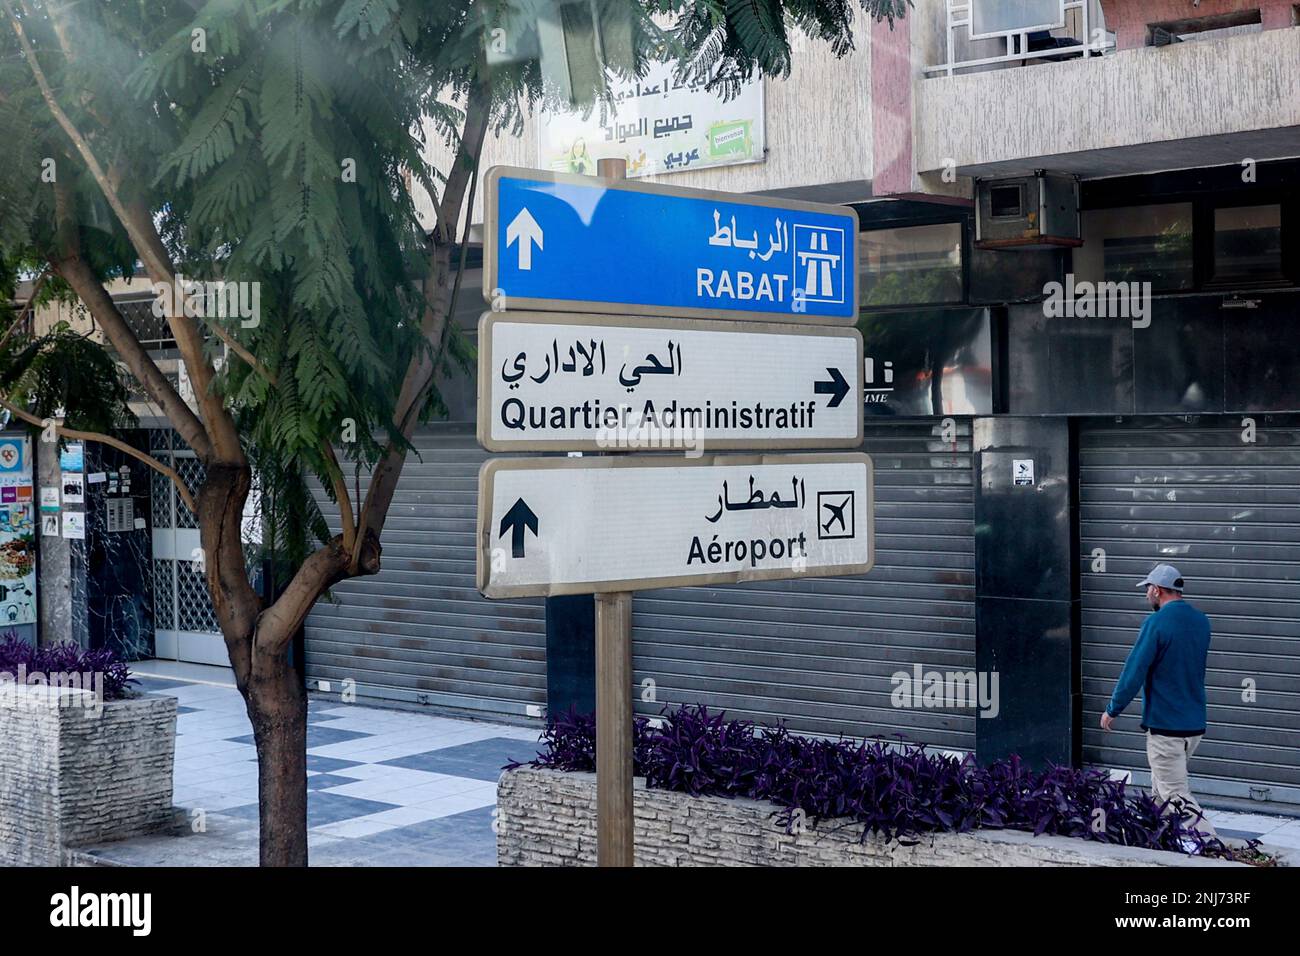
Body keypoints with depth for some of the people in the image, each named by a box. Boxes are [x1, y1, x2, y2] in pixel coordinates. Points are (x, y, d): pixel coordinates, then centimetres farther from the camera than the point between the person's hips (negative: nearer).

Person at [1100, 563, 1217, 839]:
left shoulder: (1156, 623, -15)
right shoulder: (1201, 621, 8)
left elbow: (1134, 672, -14)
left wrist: (1112, 710, -4)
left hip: (1165, 725, -8)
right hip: (1196, 723, 8)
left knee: (1176, 794, -6)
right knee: (1160, 787, 21)